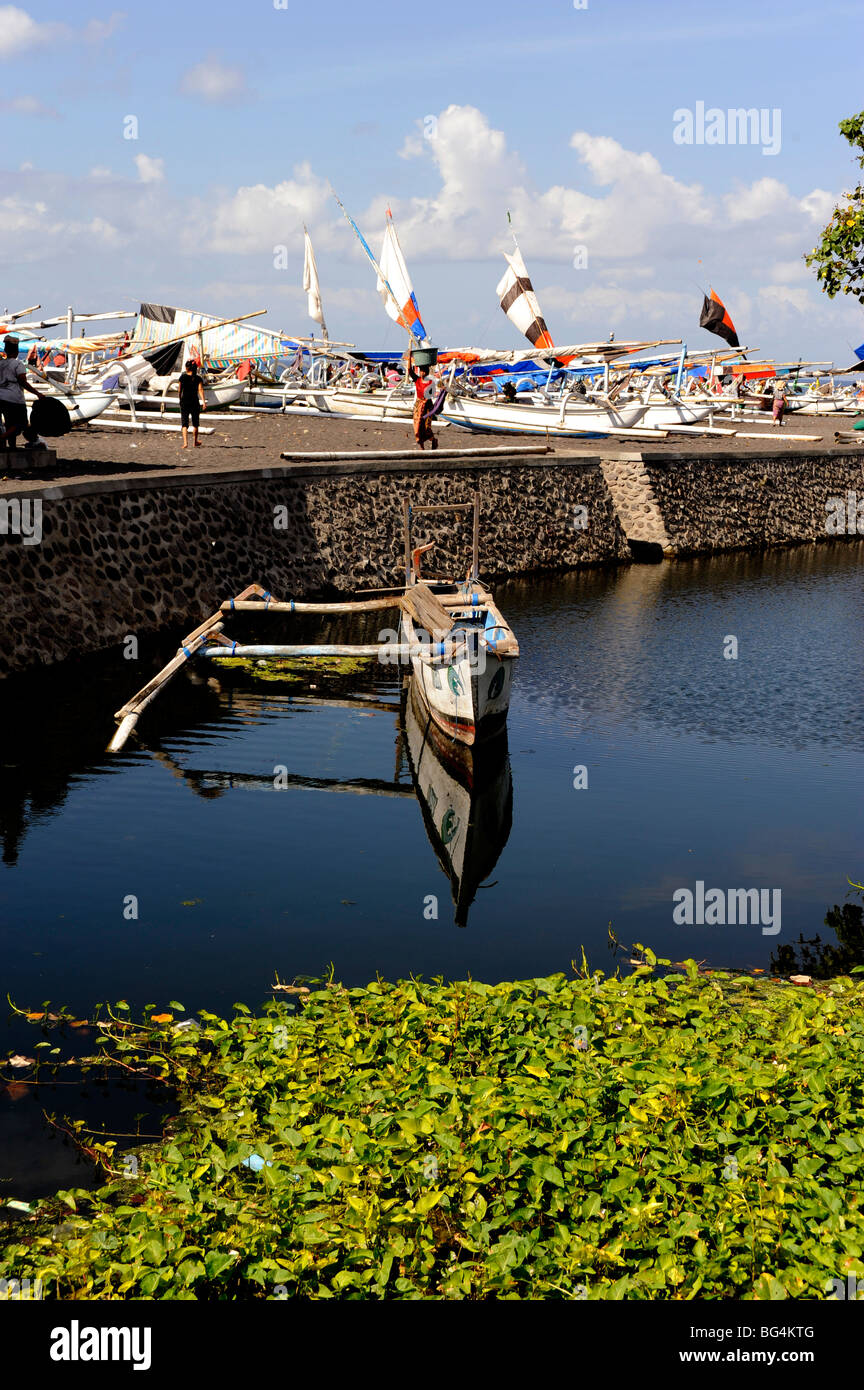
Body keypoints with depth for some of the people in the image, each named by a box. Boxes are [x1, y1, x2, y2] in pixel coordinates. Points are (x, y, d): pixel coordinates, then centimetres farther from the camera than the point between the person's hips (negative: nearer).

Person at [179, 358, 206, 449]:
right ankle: (195, 442, 29)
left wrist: (180, 400, 18)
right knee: (195, 423, 17)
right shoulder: (198, 379, -2)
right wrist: (203, 401, -21)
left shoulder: (183, 377, -3)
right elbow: (200, 389, -14)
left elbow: (180, 390, 4)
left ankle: (185, 442, -18)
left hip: (184, 402, -1)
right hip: (195, 403, 1)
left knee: (184, 424, -1)